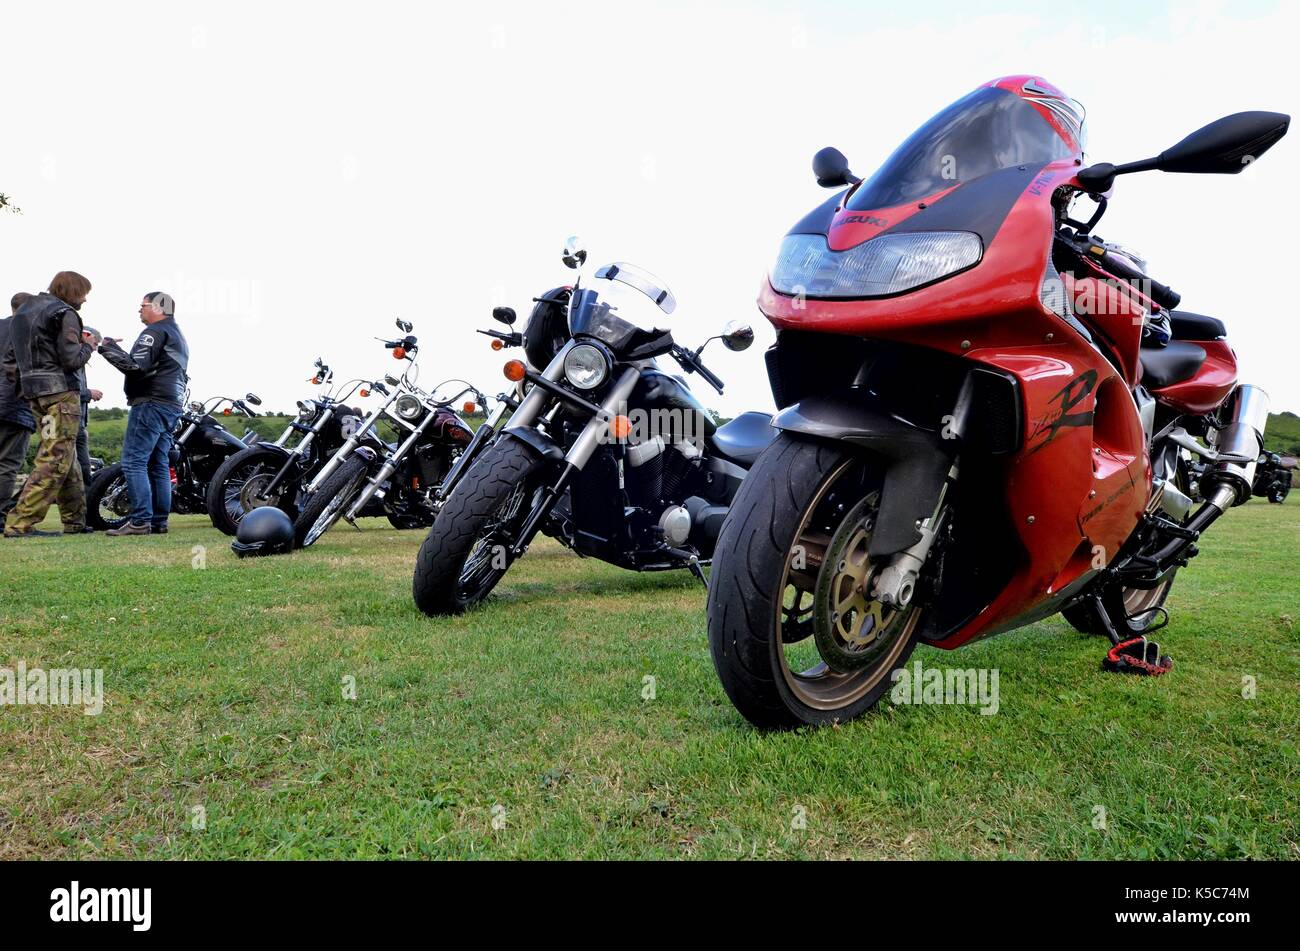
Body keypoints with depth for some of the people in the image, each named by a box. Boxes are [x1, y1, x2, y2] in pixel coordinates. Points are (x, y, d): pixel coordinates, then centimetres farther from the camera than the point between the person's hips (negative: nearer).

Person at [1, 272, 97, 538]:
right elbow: (71, 359, -14)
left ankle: (75, 520, 18)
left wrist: (22, 385, 24)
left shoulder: (22, 311, 20)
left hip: (34, 393, 9)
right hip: (60, 391, -9)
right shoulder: (64, 313, -7)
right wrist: (88, 347, 4)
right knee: (55, 458, -9)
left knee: (68, 458, 14)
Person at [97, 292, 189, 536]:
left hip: (151, 404, -10)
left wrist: (107, 348, -9)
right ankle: (159, 521, 7)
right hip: (172, 406, 10)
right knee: (159, 465, 8)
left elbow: (137, 366, -18)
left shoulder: (155, 331, -6)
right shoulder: (178, 335, 26)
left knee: (133, 461, -11)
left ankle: (140, 521, -17)